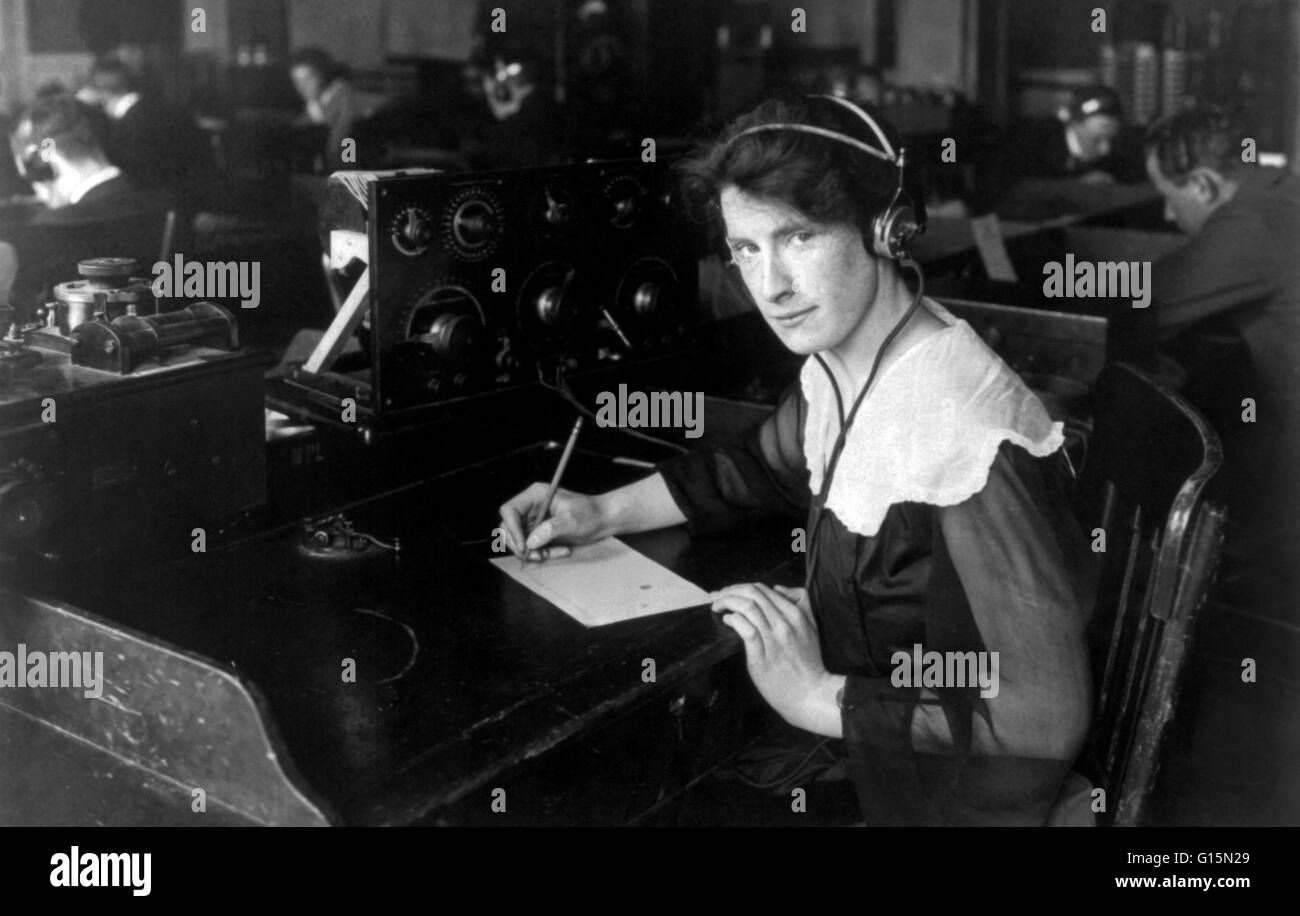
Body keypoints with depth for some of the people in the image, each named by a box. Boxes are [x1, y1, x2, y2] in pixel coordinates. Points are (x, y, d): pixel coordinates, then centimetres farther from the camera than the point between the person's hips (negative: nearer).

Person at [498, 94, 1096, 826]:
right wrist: (601, 513, 3)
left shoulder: (966, 438, -32)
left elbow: (1044, 720, -30)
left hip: (933, 789, -7)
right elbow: (760, 466, 16)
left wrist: (818, 698, -25)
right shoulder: (837, 363, -5)